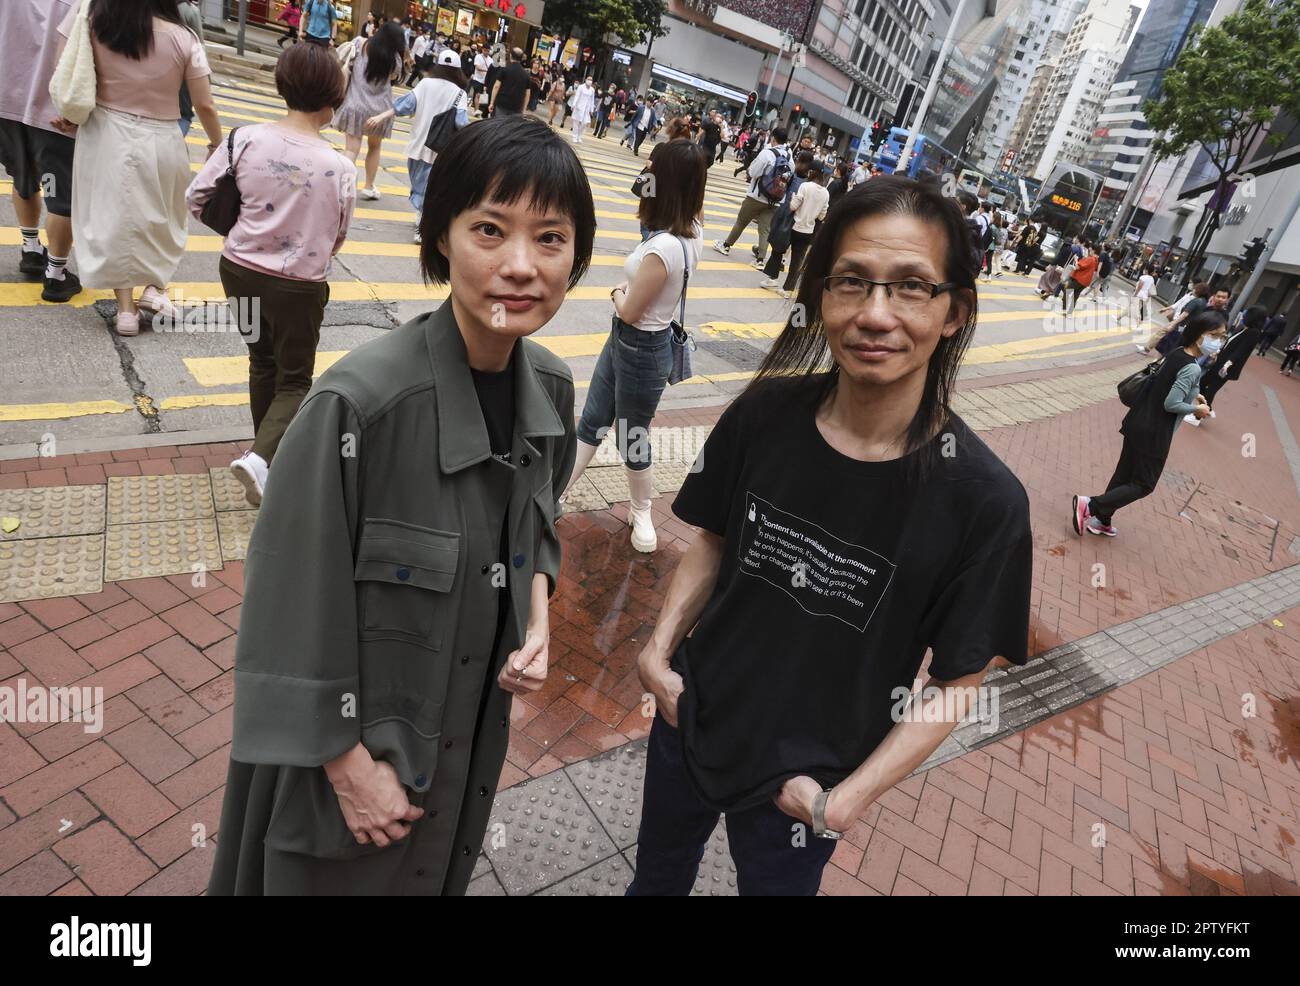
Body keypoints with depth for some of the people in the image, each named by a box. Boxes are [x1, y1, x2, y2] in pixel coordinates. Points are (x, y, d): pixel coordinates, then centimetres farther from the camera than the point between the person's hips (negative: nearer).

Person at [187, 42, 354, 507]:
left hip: (239, 270, 4)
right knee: (294, 381, 13)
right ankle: (262, 457, -9)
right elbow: (336, 239, -3)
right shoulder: (340, 168, -16)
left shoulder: (246, 139, -10)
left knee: (263, 361, 24)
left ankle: (267, 453, 37)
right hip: (298, 287, -3)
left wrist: (241, 227, 15)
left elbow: (196, 198, -4)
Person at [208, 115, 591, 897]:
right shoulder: (359, 401, -30)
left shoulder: (551, 386, -11)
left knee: (432, 868, 31)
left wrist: (538, 619, -9)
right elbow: (297, 612, -21)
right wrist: (351, 765, -14)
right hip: (352, 737, -5)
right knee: (345, 870, 24)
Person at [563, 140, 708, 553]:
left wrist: (617, 293, -3)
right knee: (591, 423, 18)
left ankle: (641, 513, 35)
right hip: (625, 342, 9)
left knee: (631, 438, 12)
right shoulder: (692, 231, -6)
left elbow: (629, 312, -22)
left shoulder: (663, 249, -33)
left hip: (640, 352, -9)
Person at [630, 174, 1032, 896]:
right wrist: (660, 645, -10)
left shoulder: (984, 499, -23)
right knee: (656, 876, 28)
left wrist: (846, 800, -15)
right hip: (689, 717, 3)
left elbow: (956, 683, -13)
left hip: (802, 780, -3)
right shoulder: (766, 412, -16)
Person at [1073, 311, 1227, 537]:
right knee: (1143, 484, 4)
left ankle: (1102, 520, 25)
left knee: (1124, 475, 16)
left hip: (1139, 424, 9)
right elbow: (1171, 404, -23)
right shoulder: (1193, 368, -21)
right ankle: (1089, 505, -4)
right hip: (1153, 434, -9)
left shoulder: (1176, 353, 5)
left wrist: (1191, 396, 11)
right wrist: (1196, 409, -7)